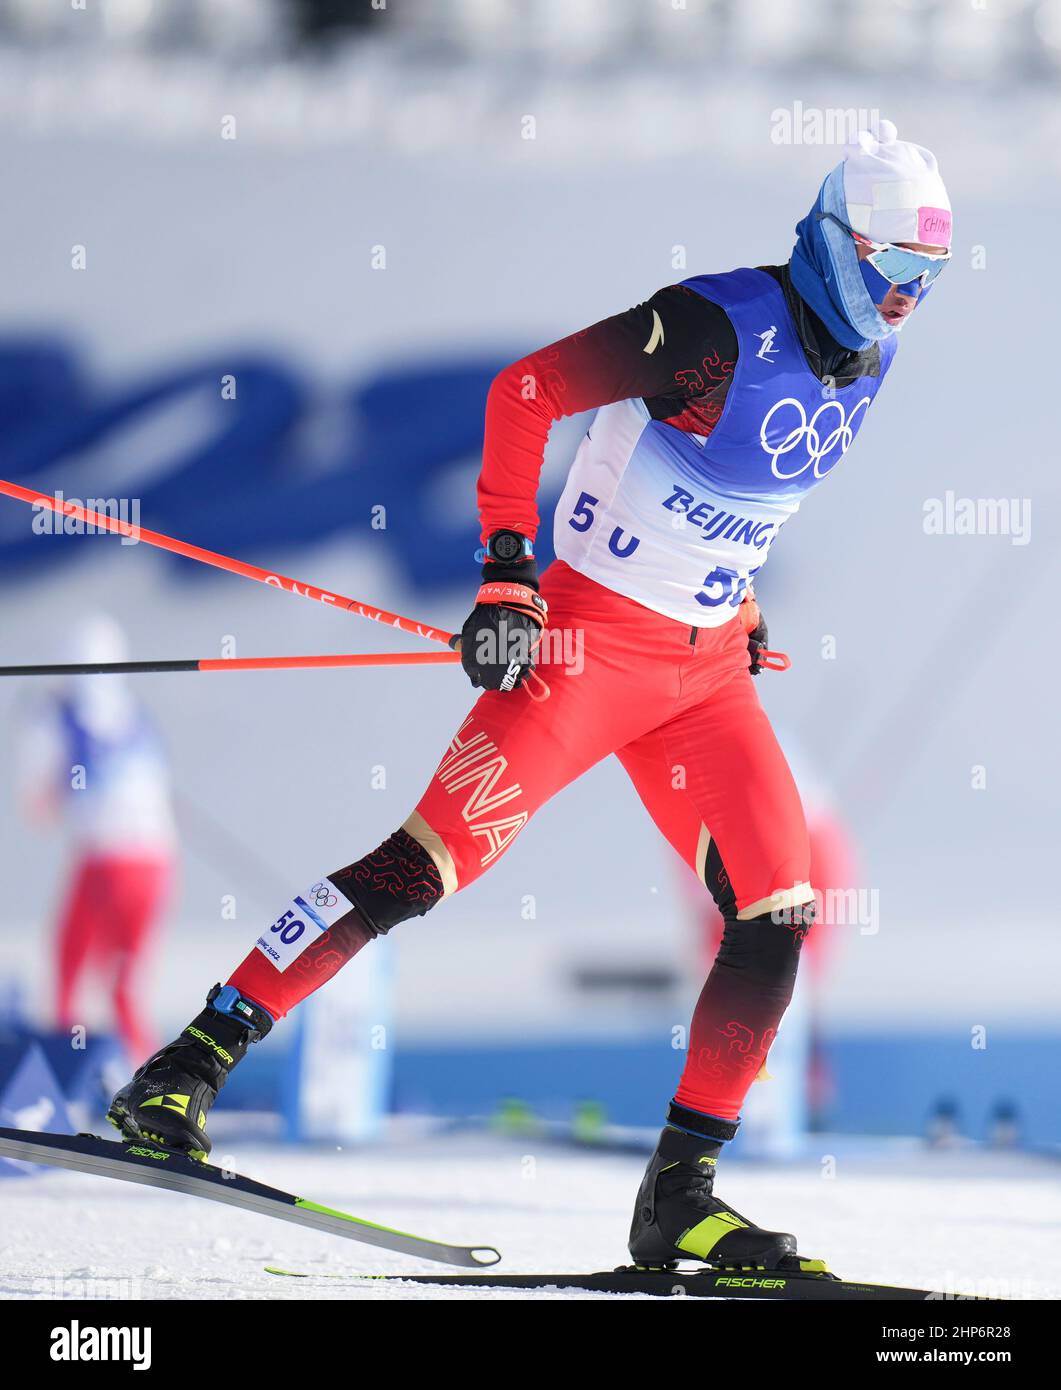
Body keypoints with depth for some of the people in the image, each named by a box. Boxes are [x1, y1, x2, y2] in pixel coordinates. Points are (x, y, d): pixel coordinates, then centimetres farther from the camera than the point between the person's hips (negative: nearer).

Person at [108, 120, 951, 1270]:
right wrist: (507, 575, -20)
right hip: (588, 638, -7)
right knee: (435, 860, -15)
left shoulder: (863, 363, 7)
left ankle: (680, 1196, 4)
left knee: (778, 912, -3)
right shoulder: (721, 324, -17)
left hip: (707, 666, 7)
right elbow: (524, 391, -18)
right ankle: (185, 1071, -12)